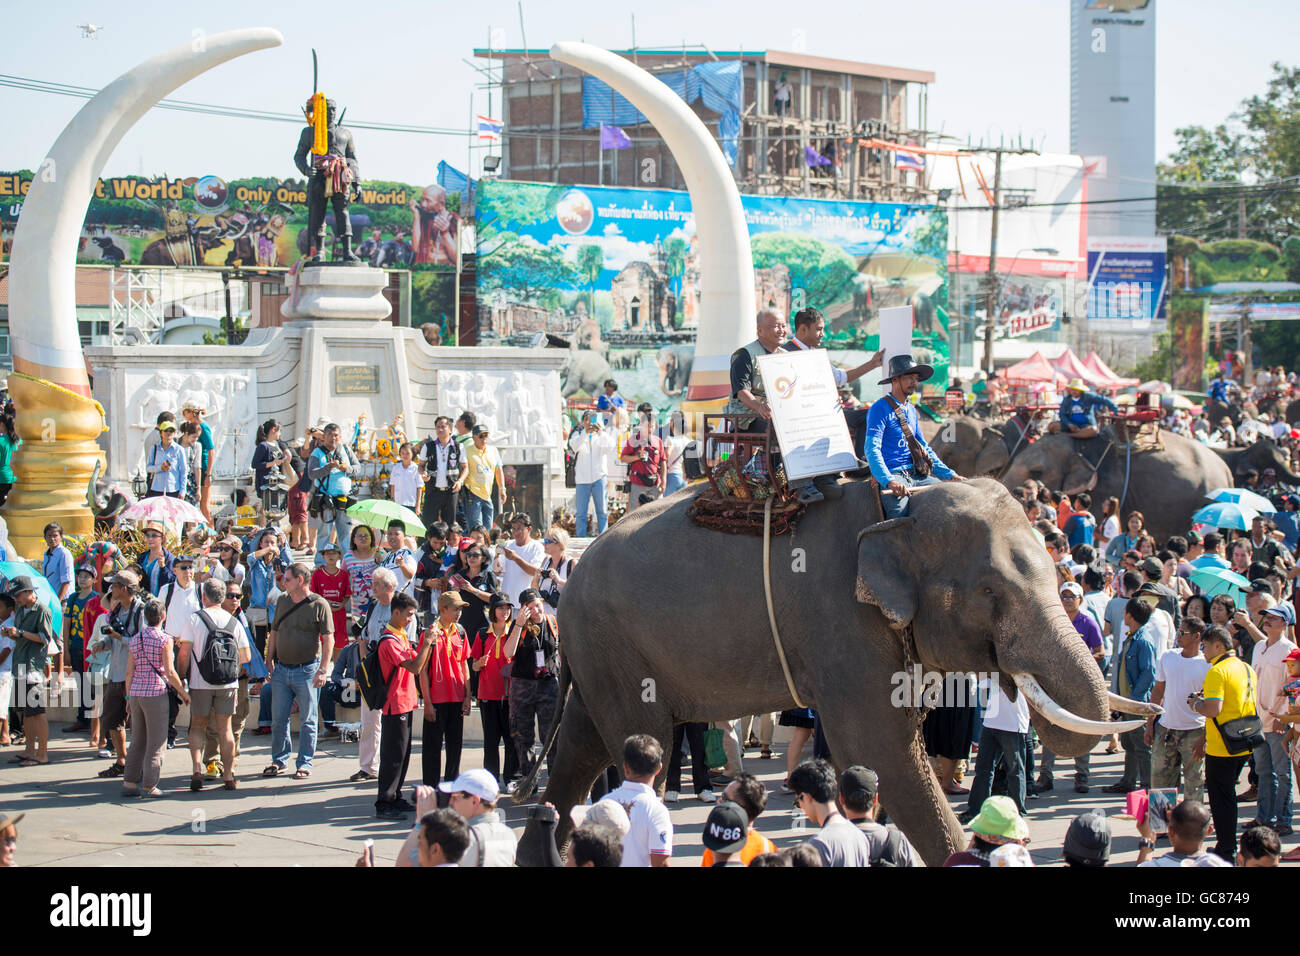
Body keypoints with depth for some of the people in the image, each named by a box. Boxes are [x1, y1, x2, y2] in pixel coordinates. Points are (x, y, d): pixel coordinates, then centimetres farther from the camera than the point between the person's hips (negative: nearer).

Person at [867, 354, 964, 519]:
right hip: (892, 474, -8)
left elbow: (923, 448, 28)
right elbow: (872, 449, -15)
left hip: (916, 475, 8)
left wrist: (950, 475, 16)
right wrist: (889, 481, -29)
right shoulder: (880, 409, -5)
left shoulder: (911, 411, 21)